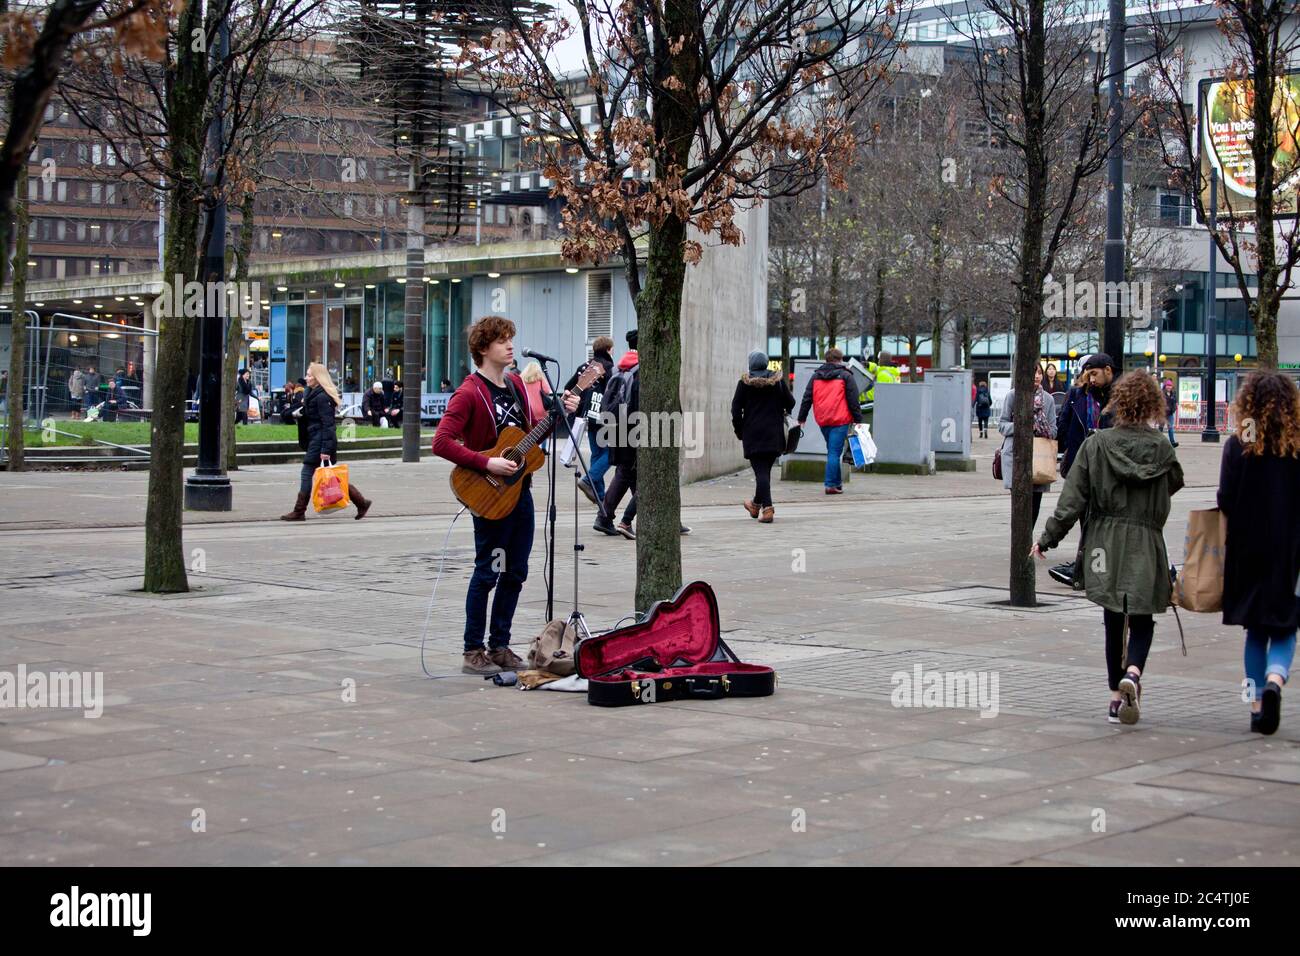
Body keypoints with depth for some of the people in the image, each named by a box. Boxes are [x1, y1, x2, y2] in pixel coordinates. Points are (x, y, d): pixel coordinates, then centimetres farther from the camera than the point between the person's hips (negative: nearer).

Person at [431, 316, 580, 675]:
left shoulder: (516, 383, 12)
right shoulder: (470, 393, -14)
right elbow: (441, 442, -21)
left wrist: (559, 412, 6)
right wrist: (487, 463, -25)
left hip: (520, 490, 8)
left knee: (515, 573, 11)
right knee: (487, 573, -2)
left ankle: (499, 646, 21)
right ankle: (473, 653, 6)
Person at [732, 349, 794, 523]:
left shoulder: (744, 382, -4)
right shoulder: (778, 380, 1)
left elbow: (736, 409, -4)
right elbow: (790, 403, 5)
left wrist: (739, 431, 6)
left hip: (753, 434, -3)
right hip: (774, 434, 3)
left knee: (761, 471, -4)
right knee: (765, 469, 16)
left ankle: (767, 508, -14)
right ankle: (757, 504, 30)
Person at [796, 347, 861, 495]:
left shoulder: (816, 376, 12)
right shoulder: (845, 376, -1)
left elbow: (807, 399, 12)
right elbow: (853, 400, -4)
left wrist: (801, 419, 16)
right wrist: (857, 420, 0)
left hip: (822, 421, 5)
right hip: (840, 420, -5)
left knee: (832, 451, 18)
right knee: (834, 452, -6)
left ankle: (836, 483, 20)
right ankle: (831, 485, -10)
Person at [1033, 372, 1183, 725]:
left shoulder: (1096, 444, -5)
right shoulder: (1161, 448, -3)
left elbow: (1073, 498, -6)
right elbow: (1175, 482, 17)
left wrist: (1049, 537, 1)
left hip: (1105, 542, 1)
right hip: (1146, 543, -1)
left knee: (1114, 621, 11)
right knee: (1142, 620, 7)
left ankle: (1117, 696, 14)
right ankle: (1133, 672, -21)